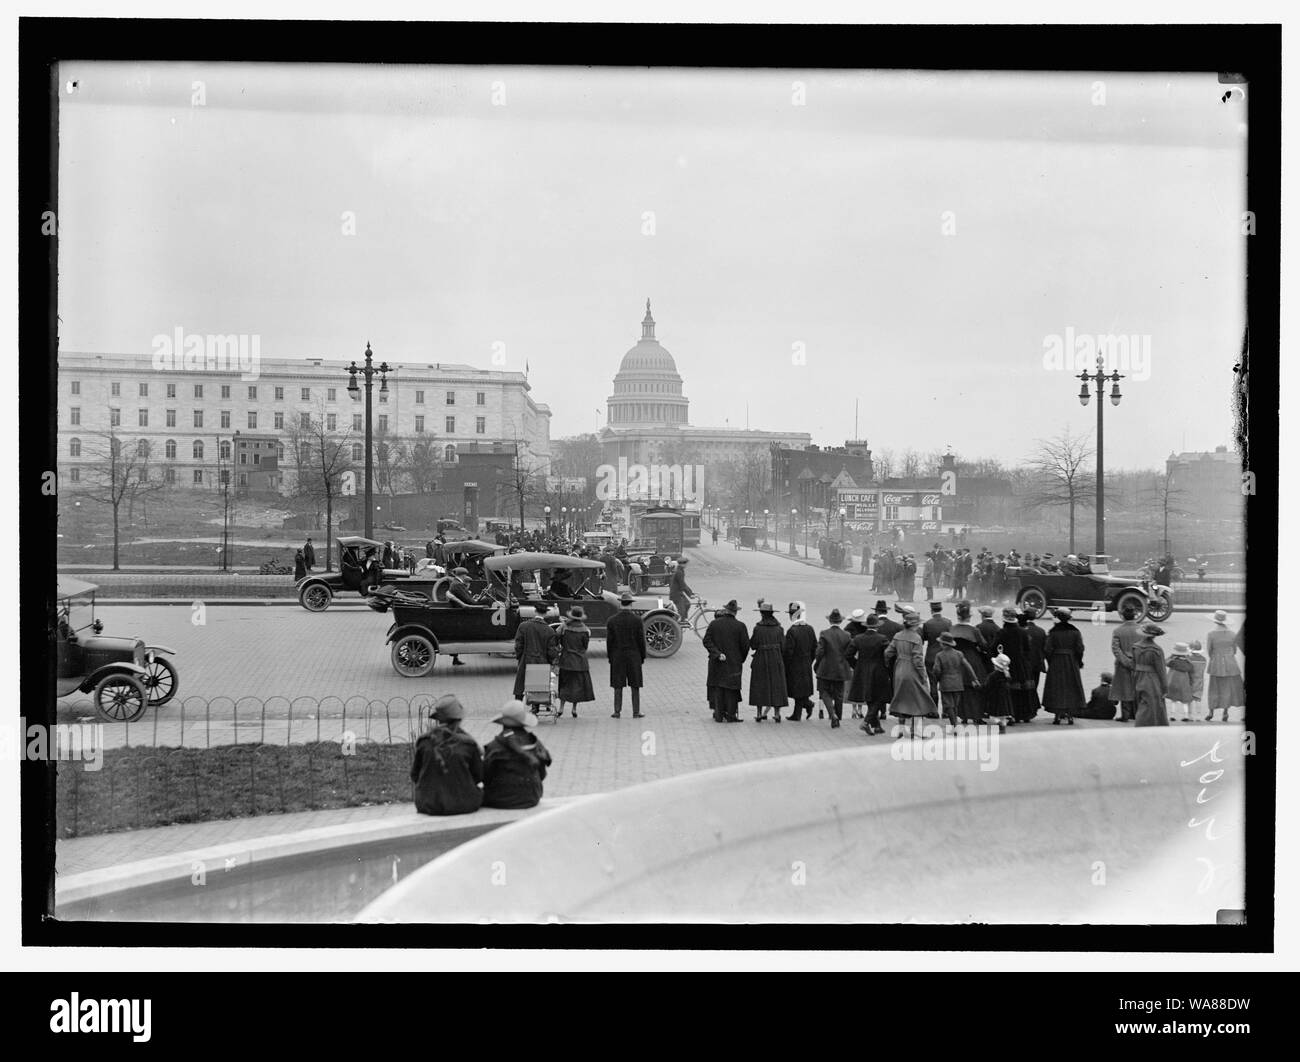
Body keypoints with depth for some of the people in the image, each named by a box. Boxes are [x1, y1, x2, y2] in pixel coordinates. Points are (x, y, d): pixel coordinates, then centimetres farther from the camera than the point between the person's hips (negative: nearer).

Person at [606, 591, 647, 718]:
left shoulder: (612, 620, -3)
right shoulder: (637, 620, -6)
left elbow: (609, 641, -1)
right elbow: (641, 640, -4)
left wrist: (610, 657, 8)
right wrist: (642, 657, 6)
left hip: (617, 656, 1)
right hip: (634, 656, -1)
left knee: (618, 686, 6)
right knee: (635, 686, 6)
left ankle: (617, 712, 6)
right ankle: (636, 712, 7)